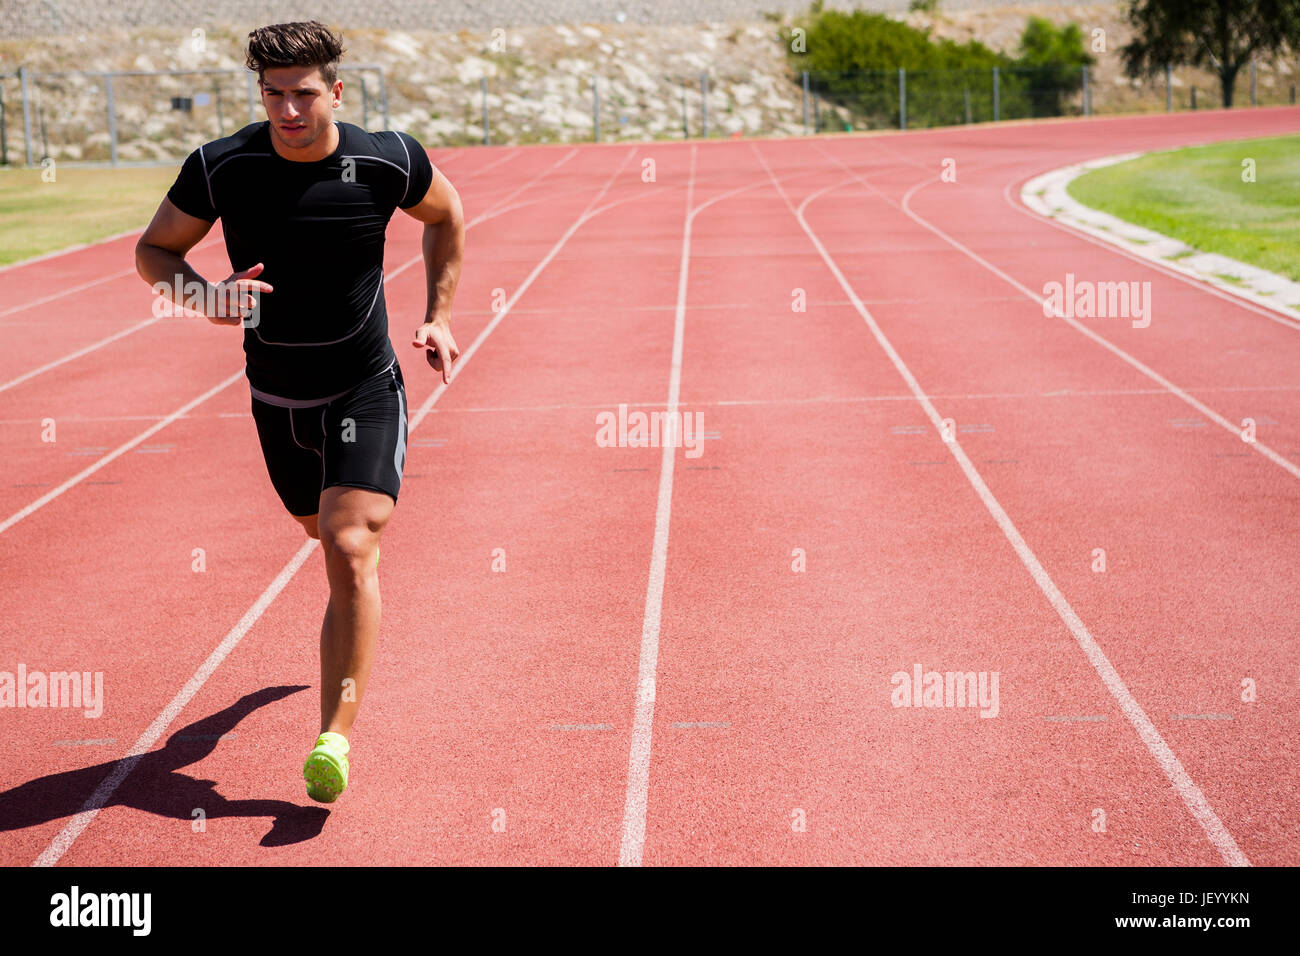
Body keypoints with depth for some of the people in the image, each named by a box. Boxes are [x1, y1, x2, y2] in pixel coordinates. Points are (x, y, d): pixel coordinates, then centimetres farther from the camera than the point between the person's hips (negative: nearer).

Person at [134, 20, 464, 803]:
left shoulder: (388, 162, -15)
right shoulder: (221, 168, -14)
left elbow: (447, 215, 7)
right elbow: (154, 250, -1)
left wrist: (440, 318, 2)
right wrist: (204, 294, -22)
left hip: (365, 392, -3)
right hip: (277, 398, 3)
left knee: (351, 551, -18)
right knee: (322, 526, 26)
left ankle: (337, 738, -14)